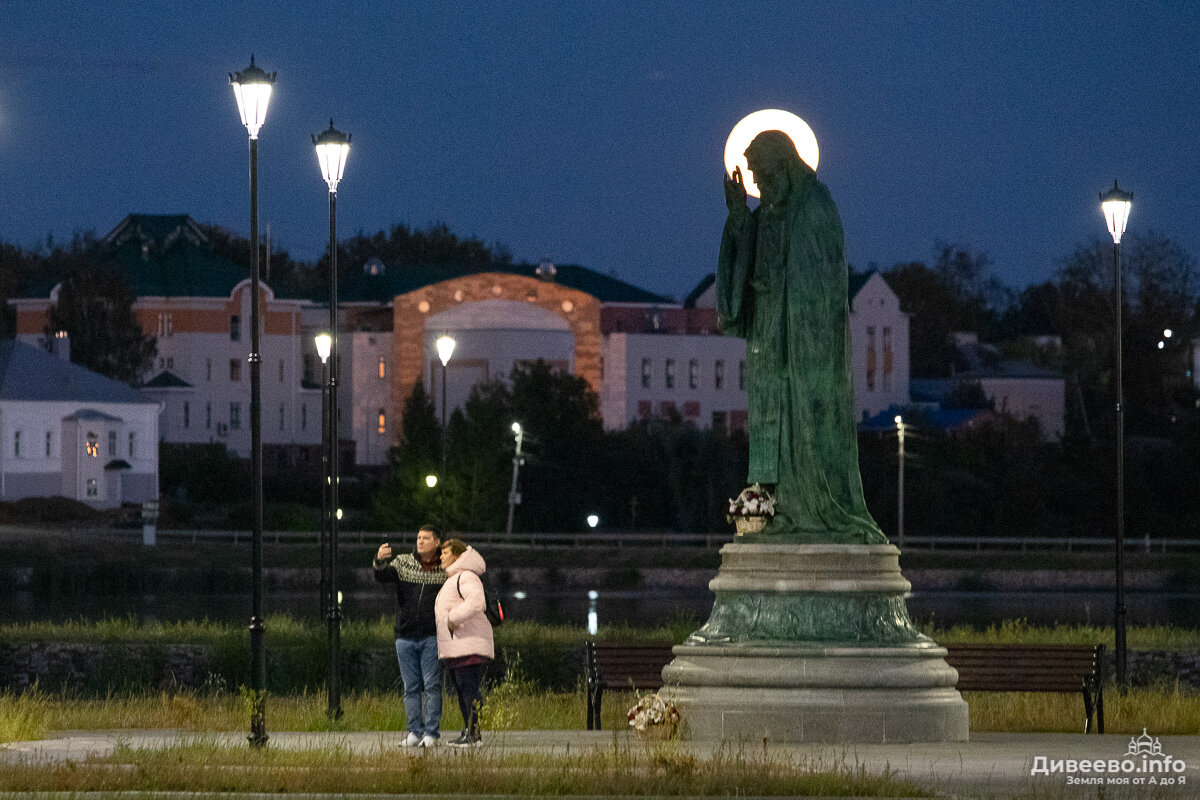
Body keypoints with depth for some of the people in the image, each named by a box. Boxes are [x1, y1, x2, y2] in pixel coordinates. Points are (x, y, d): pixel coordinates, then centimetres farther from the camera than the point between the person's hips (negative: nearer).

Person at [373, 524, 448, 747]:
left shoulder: (445, 570, 3)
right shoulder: (403, 562, 5)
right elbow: (382, 577, -12)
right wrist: (380, 561, -35)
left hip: (432, 637, -2)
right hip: (405, 637, 2)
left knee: (432, 685, -6)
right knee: (411, 687, 6)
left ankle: (431, 733, -4)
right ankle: (415, 732, 11)